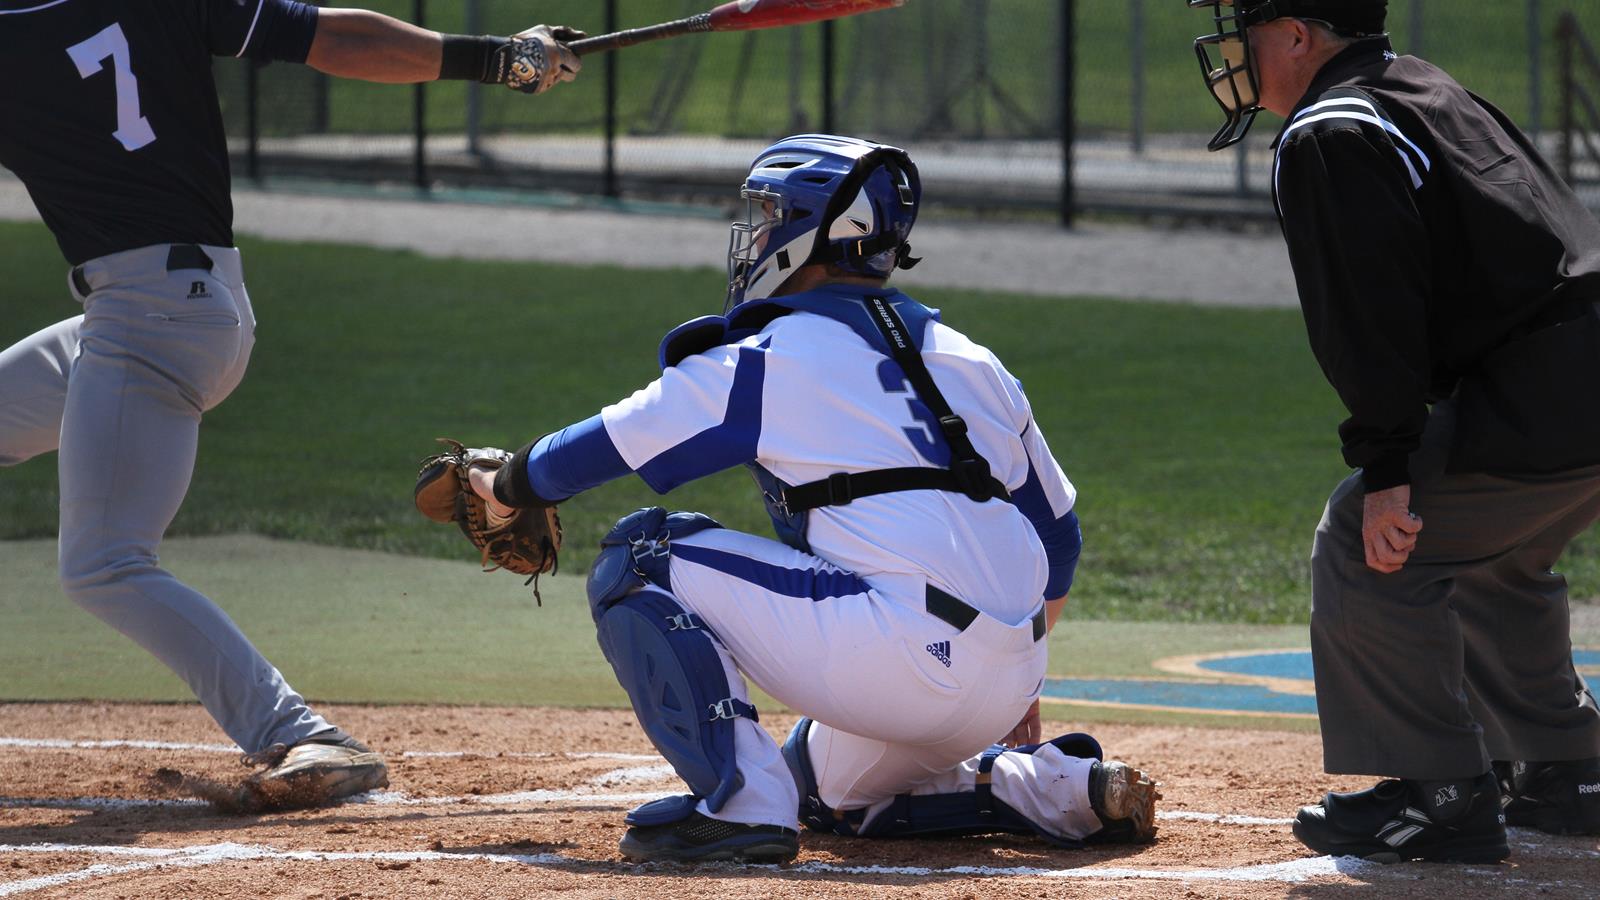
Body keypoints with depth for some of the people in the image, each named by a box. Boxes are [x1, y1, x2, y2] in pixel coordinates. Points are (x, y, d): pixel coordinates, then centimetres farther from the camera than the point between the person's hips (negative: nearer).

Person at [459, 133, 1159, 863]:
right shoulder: (969, 362, 21)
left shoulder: (769, 360, 1)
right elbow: (1057, 535, 24)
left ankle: (741, 802, -11)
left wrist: (507, 489, 29)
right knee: (833, 786, 34)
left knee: (639, 556, 1)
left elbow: (601, 448, 9)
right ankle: (1065, 790, 14)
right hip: (1008, 680, 8)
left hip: (901, 652, -8)